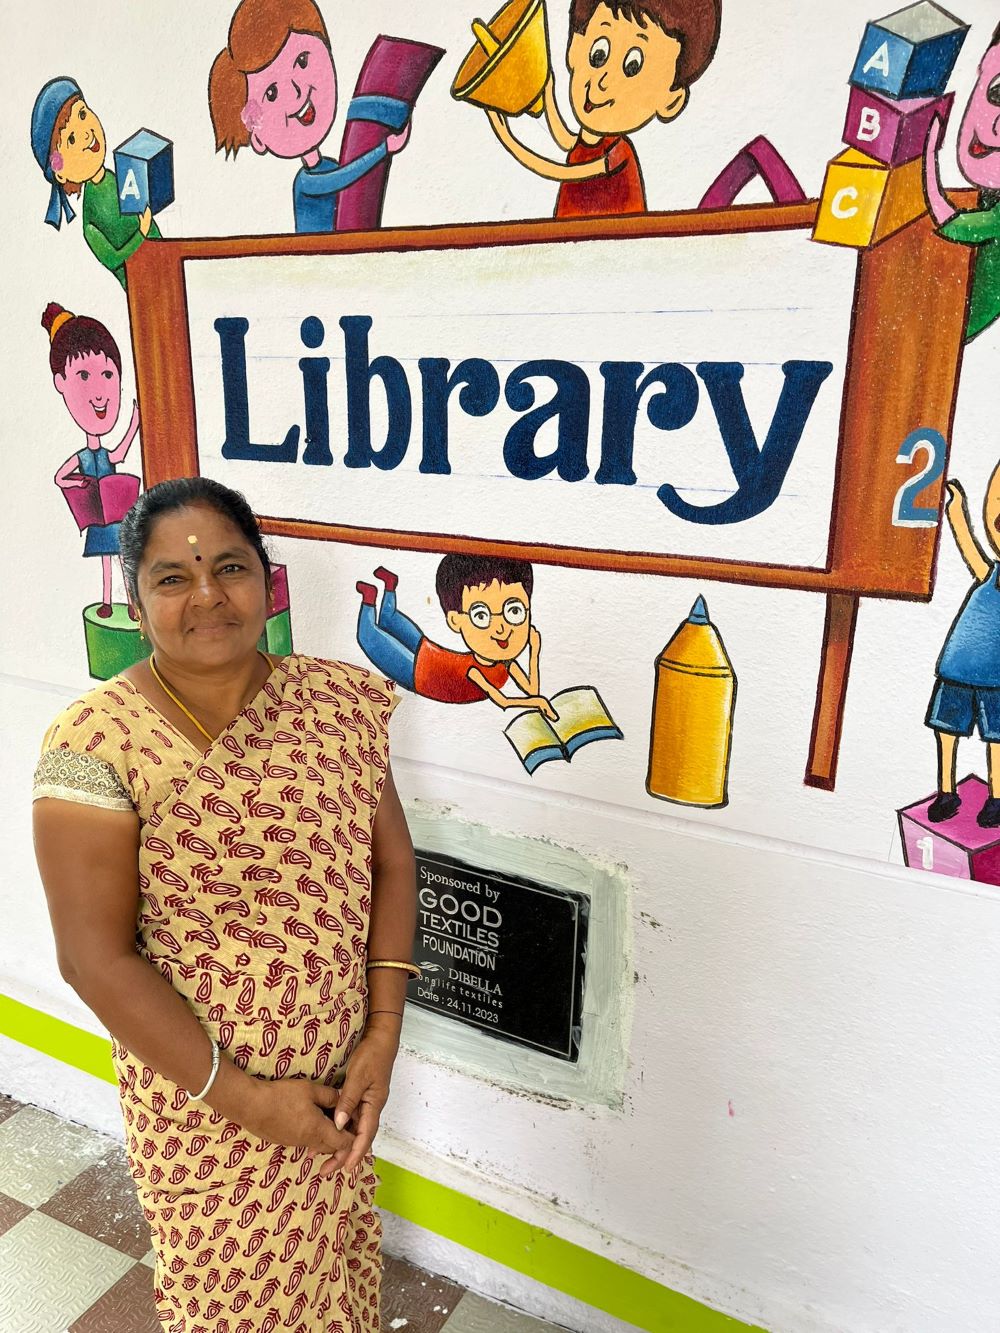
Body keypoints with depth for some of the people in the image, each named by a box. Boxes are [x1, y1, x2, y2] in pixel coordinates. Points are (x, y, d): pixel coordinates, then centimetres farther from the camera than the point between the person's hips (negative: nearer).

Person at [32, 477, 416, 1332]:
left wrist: (384, 1033, -10)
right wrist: (244, 1095, -15)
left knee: (334, 1252, 27)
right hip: (201, 1089, -3)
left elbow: (389, 860, -4)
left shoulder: (337, 699, -7)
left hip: (340, 1065, 4)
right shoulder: (100, 741, -20)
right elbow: (96, 957, -18)